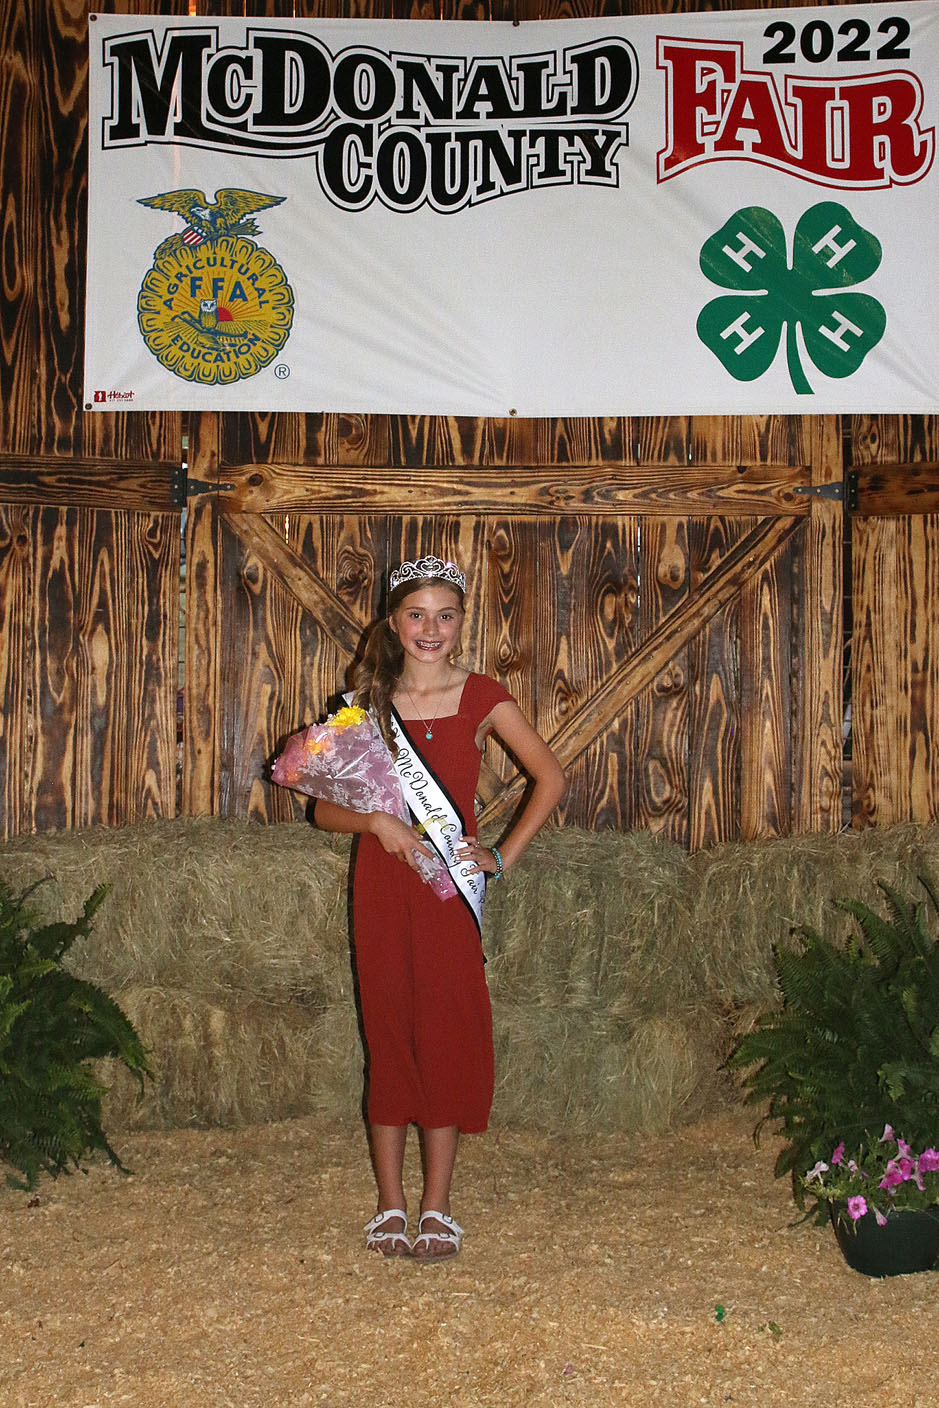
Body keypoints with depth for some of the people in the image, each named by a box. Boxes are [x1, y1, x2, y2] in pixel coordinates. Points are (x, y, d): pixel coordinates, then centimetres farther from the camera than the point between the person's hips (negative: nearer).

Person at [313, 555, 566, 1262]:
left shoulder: (481, 697, 2)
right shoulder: (368, 701, 5)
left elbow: (551, 778, 4)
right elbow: (325, 806, 6)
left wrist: (503, 857, -2)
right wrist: (375, 821, -14)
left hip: (451, 885, -1)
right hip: (382, 884, 1)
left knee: (449, 1034, 1)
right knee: (389, 1034, 4)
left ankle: (437, 1208, 12)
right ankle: (391, 1205, 15)